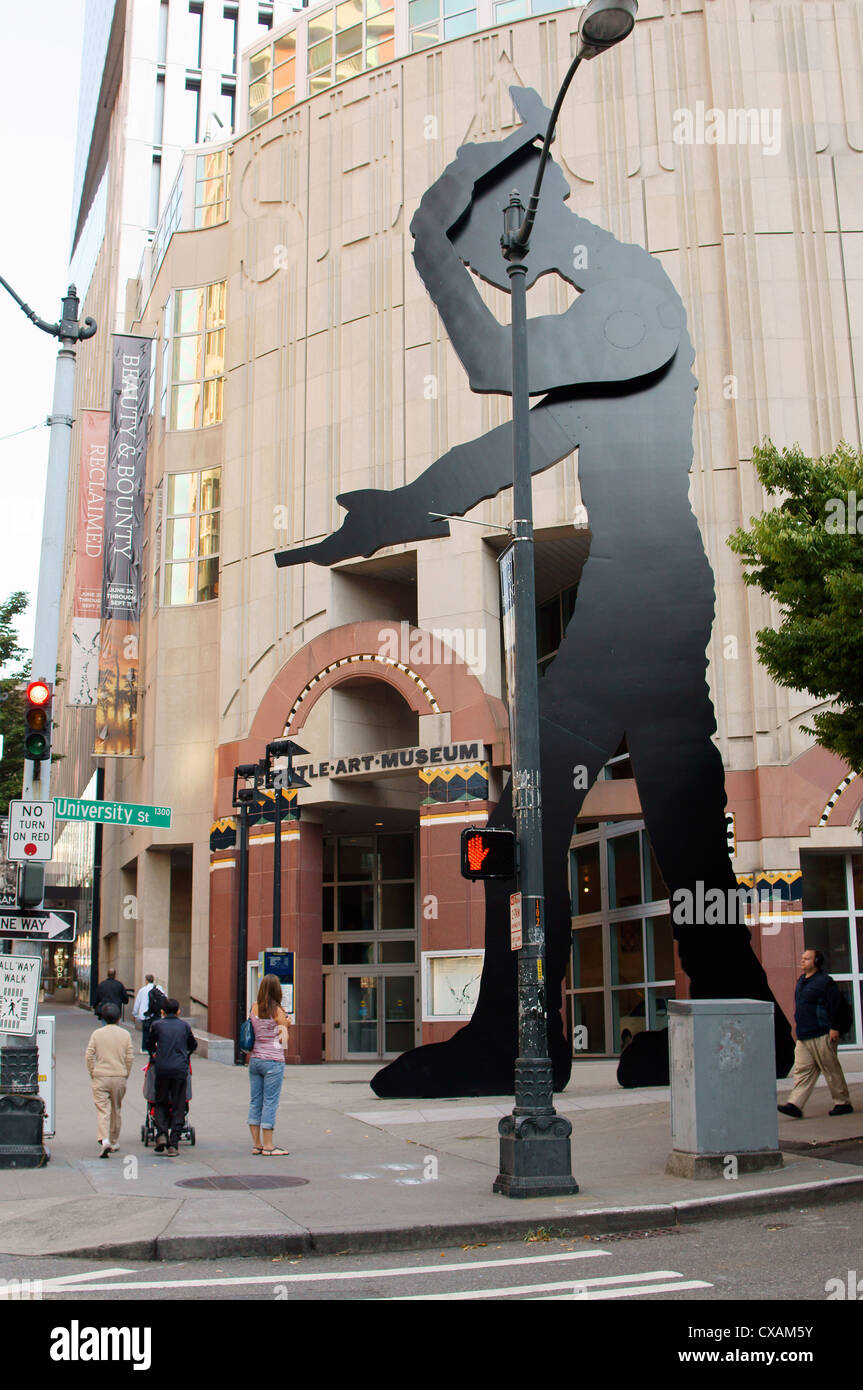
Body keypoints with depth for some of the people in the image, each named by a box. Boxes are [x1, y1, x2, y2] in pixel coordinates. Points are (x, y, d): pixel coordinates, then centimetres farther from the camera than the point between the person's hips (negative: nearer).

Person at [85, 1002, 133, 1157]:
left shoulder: (97, 1033, -2)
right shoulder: (125, 1034, 1)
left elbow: (89, 1055, -3)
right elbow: (130, 1058, 0)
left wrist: (92, 1074, 6)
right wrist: (125, 1075, 11)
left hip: (101, 1076, -2)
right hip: (119, 1076, 2)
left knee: (102, 1110, -4)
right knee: (116, 1110, 15)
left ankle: (104, 1140, -22)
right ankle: (114, 1143, 25)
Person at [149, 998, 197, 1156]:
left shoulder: (157, 1025, 7)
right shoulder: (184, 1026, 11)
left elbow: (150, 1045, 20)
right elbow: (193, 1045, 23)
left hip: (162, 1068, 0)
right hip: (180, 1069, 0)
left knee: (161, 1103, 15)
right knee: (178, 1107, 4)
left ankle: (161, 1134, -4)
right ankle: (173, 1144, 0)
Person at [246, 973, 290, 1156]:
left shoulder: (254, 1009, 5)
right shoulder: (278, 1011, -9)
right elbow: (283, 1039, -4)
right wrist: (285, 1024, 10)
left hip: (255, 1059, 5)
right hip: (273, 1060, -5)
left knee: (255, 1102, 10)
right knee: (270, 1103, 0)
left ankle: (256, 1144, 15)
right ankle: (268, 1146, 2)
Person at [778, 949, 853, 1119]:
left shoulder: (825, 982, -10)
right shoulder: (801, 981, 16)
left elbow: (834, 1007, -14)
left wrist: (834, 1028, -18)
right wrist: (798, 1024, 24)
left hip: (821, 1036, -8)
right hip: (803, 1037, 8)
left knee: (831, 1070, 1)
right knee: (802, 1070, 2)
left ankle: (843, 1103, 14)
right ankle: (795, 1105, -2)